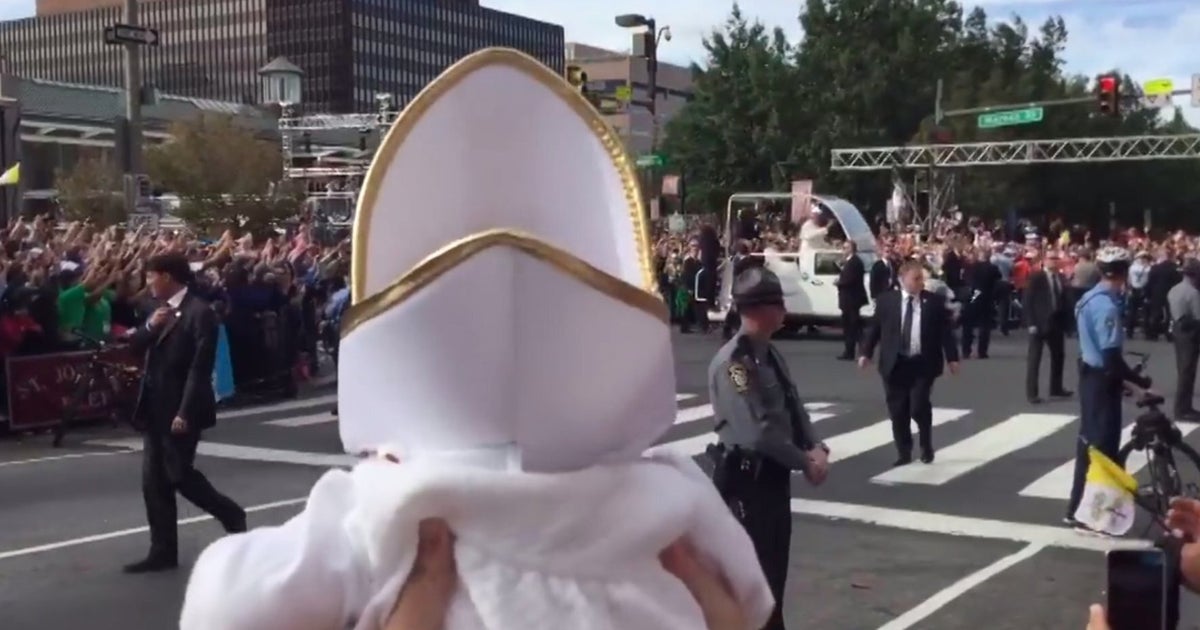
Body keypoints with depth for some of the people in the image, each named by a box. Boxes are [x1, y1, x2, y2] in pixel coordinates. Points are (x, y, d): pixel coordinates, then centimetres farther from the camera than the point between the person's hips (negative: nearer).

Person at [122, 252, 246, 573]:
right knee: (154, 481, 6)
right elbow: (134, 346, 13)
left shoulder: (200, 312, -13)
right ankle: (163, 551, 12)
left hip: (180, 408, -9)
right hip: (156, 407, 9)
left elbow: (200, 367, -18)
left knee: (179, 475, -5)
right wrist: (150, 326, -7)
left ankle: (231, 514, 18)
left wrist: (185, 412, -22)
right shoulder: (161, 309, 14)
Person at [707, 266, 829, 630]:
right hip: (746, 479, -9)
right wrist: (805, 462, -16)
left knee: (775, 569, 18)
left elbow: (793, 408, 11)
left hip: (775, 474, 9)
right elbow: (756, 432, -25)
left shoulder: (770, 354, 8)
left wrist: (816, 448, -7)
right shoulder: (732, 362, -22)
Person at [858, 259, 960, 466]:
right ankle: (904, 453, 17)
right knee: (898, 412, 4)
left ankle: (926, 446, 17)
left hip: (923, 364, -1)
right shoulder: (886, 300, 2)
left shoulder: (935, 301, 1)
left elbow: (946, 331, 3)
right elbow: (874, 328, 7)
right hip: (895, 364, 1)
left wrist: (952, 357, -1)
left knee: (919, 407, -10)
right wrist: (866, 352, 0)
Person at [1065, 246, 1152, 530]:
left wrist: (1122, 377, 18)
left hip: (1089, 374, 10)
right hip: (1102, 379, -10)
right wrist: (1139, 380, -14)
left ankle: (1079, 507, 28)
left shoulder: (1090, 297, 7)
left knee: (1090, 440, 18)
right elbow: (1111, 355, -26)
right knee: (1103, 444, -1)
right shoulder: (1107, 305, -23)